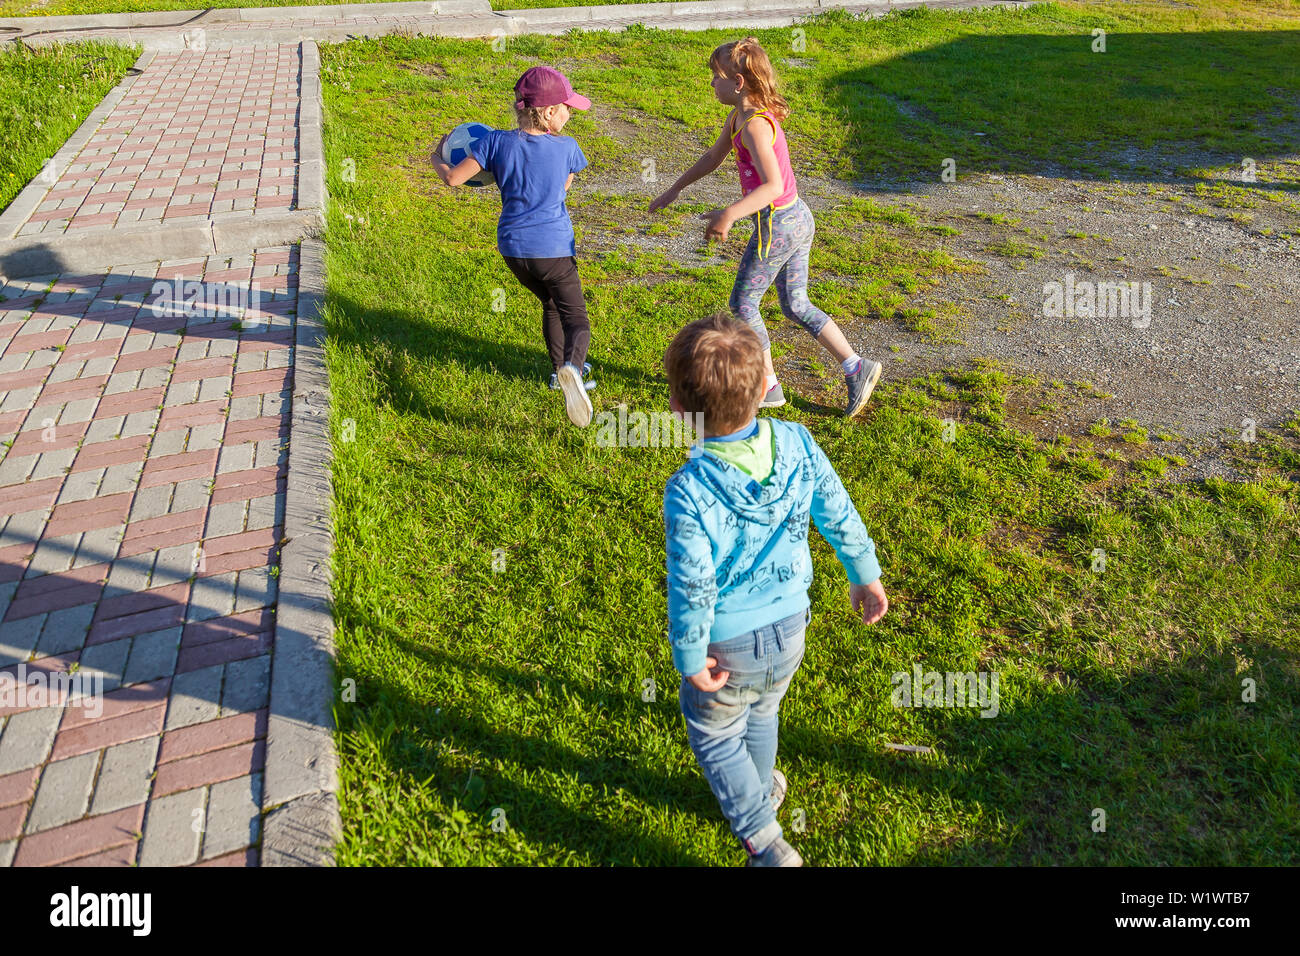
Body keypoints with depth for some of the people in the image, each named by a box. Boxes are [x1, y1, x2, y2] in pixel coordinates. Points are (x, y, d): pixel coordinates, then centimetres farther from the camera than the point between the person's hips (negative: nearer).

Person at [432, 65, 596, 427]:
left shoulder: (498, 142, -6)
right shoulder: (567, 148, -7)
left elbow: (453, 178, -8)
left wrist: (436, 158, 12)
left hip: (512, 248, 4)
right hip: (554, 248, -3)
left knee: (551, 304, 27)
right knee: (575, 317, -1)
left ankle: (561, 369, 33)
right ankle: (571, 365, -32)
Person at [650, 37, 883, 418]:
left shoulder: (754, 125, -23)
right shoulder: (738, 114, 7)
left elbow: (773, 185, -33)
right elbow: (714, 156, 22)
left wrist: (731, 214, -43)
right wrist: (675, 189, 26)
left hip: (775, 226, -9)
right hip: (798, 217, 9)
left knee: (743, 303, 8)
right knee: (795, 304, 17)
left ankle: (768, 386, 19)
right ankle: (856, 368, 15)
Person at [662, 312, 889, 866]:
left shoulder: (688, 492, -31)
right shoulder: (798, 444, -17)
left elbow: (691, 587, -26)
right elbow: (839, 514, -4)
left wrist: (690, 658, -10)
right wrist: (865, 574, 12)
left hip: (726, 642, -5)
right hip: (789, 624, 5)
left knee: (715, 735, 22)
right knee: (761, 712, 32)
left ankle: (764, 839, 24)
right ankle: (759, 789, 57)